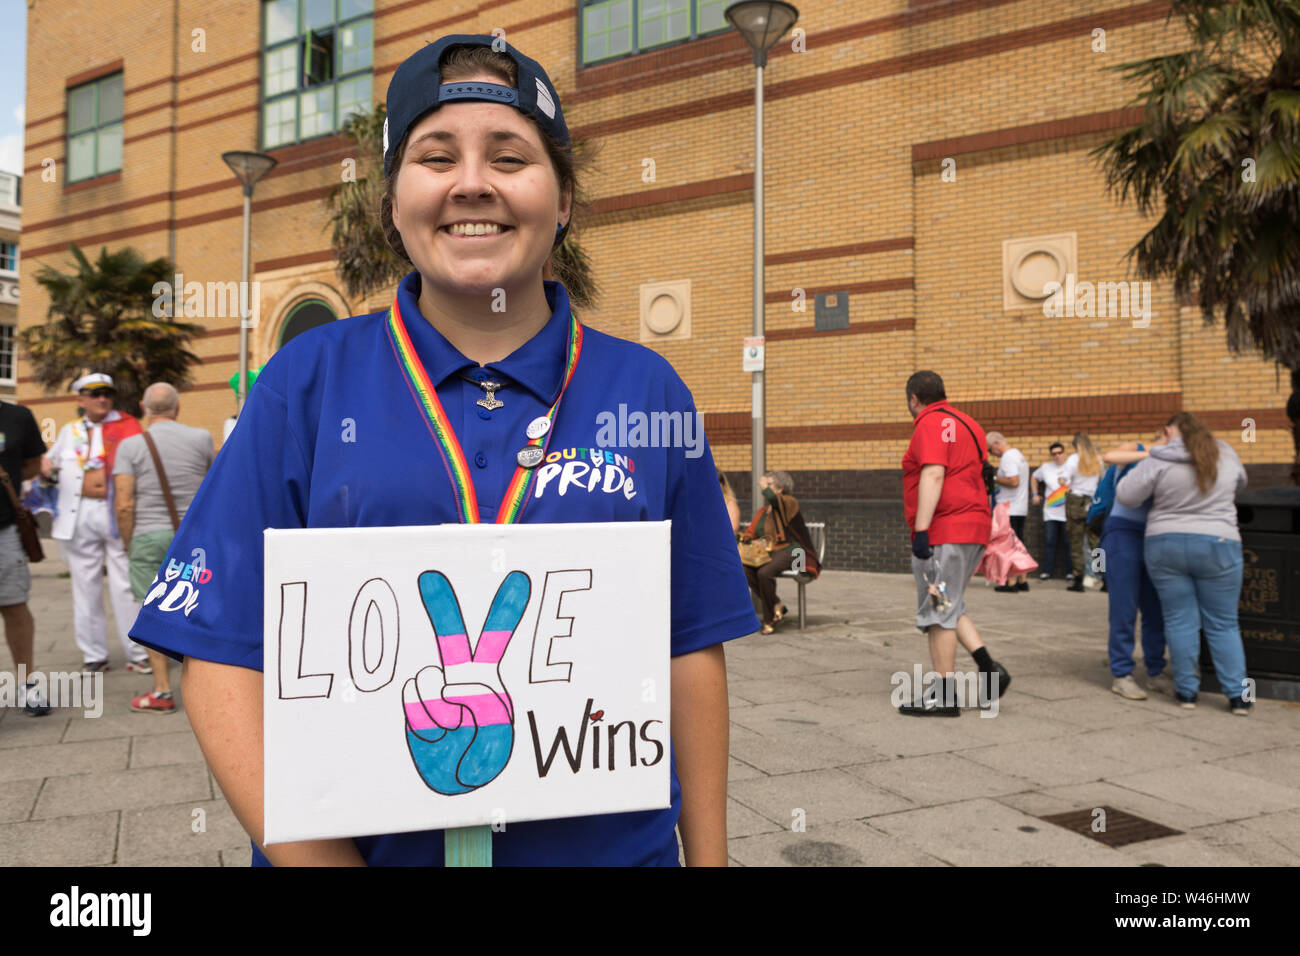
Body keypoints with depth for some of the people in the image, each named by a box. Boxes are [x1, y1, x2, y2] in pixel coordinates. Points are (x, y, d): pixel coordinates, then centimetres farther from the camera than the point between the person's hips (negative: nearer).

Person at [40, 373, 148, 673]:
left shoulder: (126, 426, 3)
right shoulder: (69, 431, 16)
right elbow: (50, 459, 30)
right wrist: (46, 466, 6)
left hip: (117, 514, -4)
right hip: (79, 516, 4)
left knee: (126, 586, -2)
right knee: (86, 587, 8)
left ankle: (138, 653, 5)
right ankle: (94, 655, 17)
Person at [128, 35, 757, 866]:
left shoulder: (648, 392, -2)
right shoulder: (309, 382, -4)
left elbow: (691, 650, 1)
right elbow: (225, 654, -6)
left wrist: (708, 856, 0)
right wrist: (312, 855, -15)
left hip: (612, 845, 1)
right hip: (361, 842, 0)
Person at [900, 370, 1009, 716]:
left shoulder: (931, 424, -10)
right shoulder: (967, 423, 20)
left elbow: (933, 475, -22)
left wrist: (921, 530, -24)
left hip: (944, 532, -10)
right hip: (973, 526, 10)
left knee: (938, 612, -4)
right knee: (950, 608, 19)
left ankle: (944, 697, 0)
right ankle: (988, 667, 8)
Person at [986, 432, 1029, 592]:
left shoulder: (1008, 457, -15)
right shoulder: (1018, 455, 17)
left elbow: (1014, 481, -24)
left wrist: (995, 479, -13)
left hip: (1009, 510, -10)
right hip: (1021, 509, 10)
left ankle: (1011, 582, -5)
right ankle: (1022, 580, 17)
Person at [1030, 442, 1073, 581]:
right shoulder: (1045, 467, 9)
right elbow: (1034, 477, 26)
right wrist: (1035, 494, 20)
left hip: (1068, 511, -2)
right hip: (1050, 512, 2)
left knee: (1068, 543, 1)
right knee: (1049, 542, 2)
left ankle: (1070, 571, 10)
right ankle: (1047, 571, 8)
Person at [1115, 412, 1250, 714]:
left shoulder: (1158, 462, -7)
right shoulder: (1226, 455, 5)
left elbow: (1125, 496, -6)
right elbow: (1240, 483, 24)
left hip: (1165, 545, -1)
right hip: (1218, 546, 1)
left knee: (1180, 621, 7)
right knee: (1223, 624, 9)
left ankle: (1186, 691, 12)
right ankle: (1238, 695, 10)